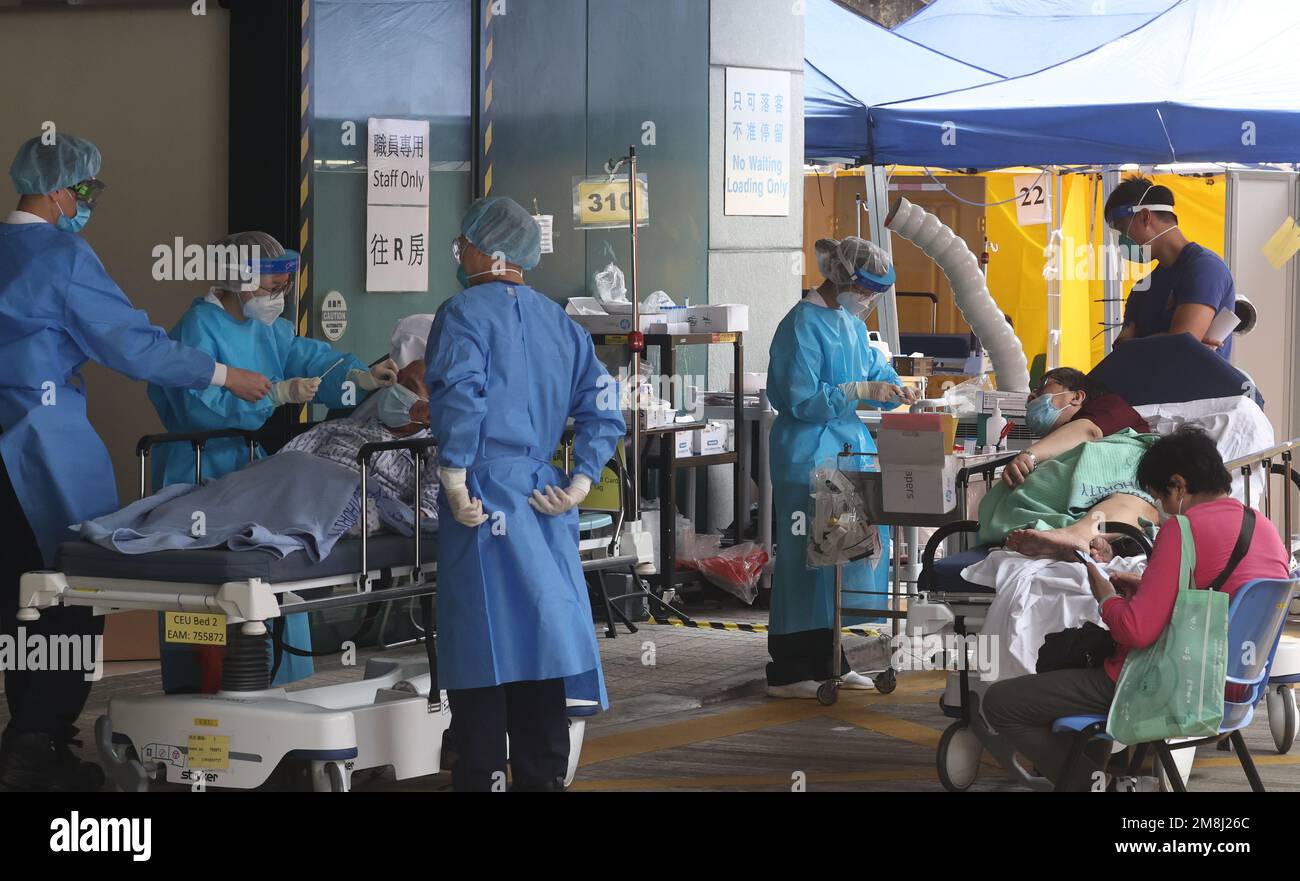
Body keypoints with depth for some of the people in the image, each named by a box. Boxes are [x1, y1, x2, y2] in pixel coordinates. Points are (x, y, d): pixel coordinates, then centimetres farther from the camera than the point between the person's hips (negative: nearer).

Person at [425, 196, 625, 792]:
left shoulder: (466, 312, -5)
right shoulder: (560, 323, 16)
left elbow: (459, 393, -19)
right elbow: (601, 404, 10)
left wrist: (455, 480, -15)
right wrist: (579, 485, 6)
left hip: (483, 501, -6)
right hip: (543, 498, 6)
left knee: (481, 650, -2)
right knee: (540, 635, 11)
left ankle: (479, 776, -1)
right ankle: (542, 776, 15)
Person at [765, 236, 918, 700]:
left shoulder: (850, 322, 11)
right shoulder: (804, 325, -16)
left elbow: (874, 367, 20)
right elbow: (802, 399, -20)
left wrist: (893, 389, -2)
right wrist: (863, 391, -23)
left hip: (847, 447, 9)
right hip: (808, 454, -9)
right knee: (804, 557, -5)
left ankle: (827, 660, 20)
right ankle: (788, 672, 0)